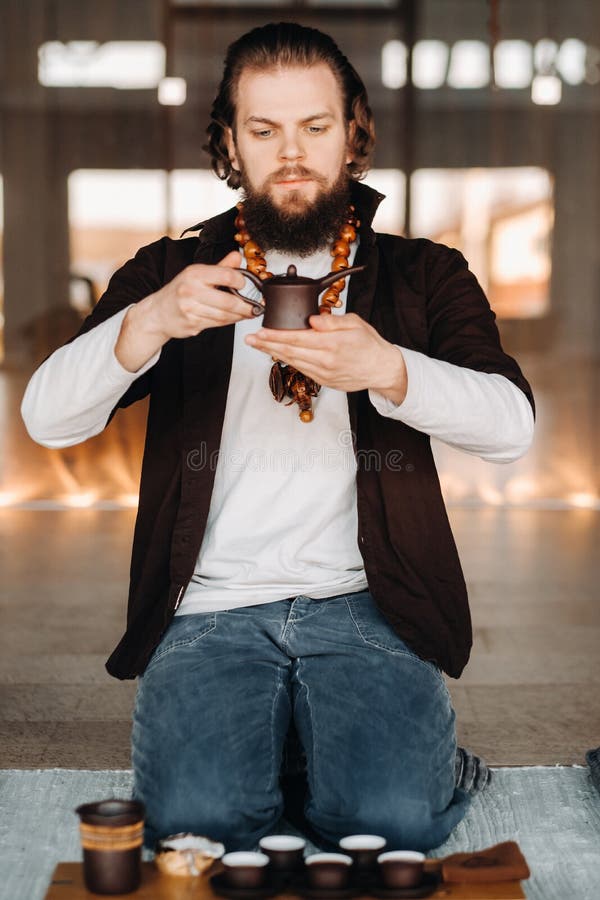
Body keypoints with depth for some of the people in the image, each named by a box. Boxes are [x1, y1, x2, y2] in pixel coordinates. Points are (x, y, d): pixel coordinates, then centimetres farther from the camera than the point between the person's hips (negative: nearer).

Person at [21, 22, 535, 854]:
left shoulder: (423, 276, 11)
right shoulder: (171, 272, 12)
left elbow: (512, 424, -5)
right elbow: (47, 419, 0)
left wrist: (386, 369, -25)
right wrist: (149, 323, -20)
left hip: (367, 605, 0)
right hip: (212, 607, 1)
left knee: (393, 822, -23)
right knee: (196, 823, -23)